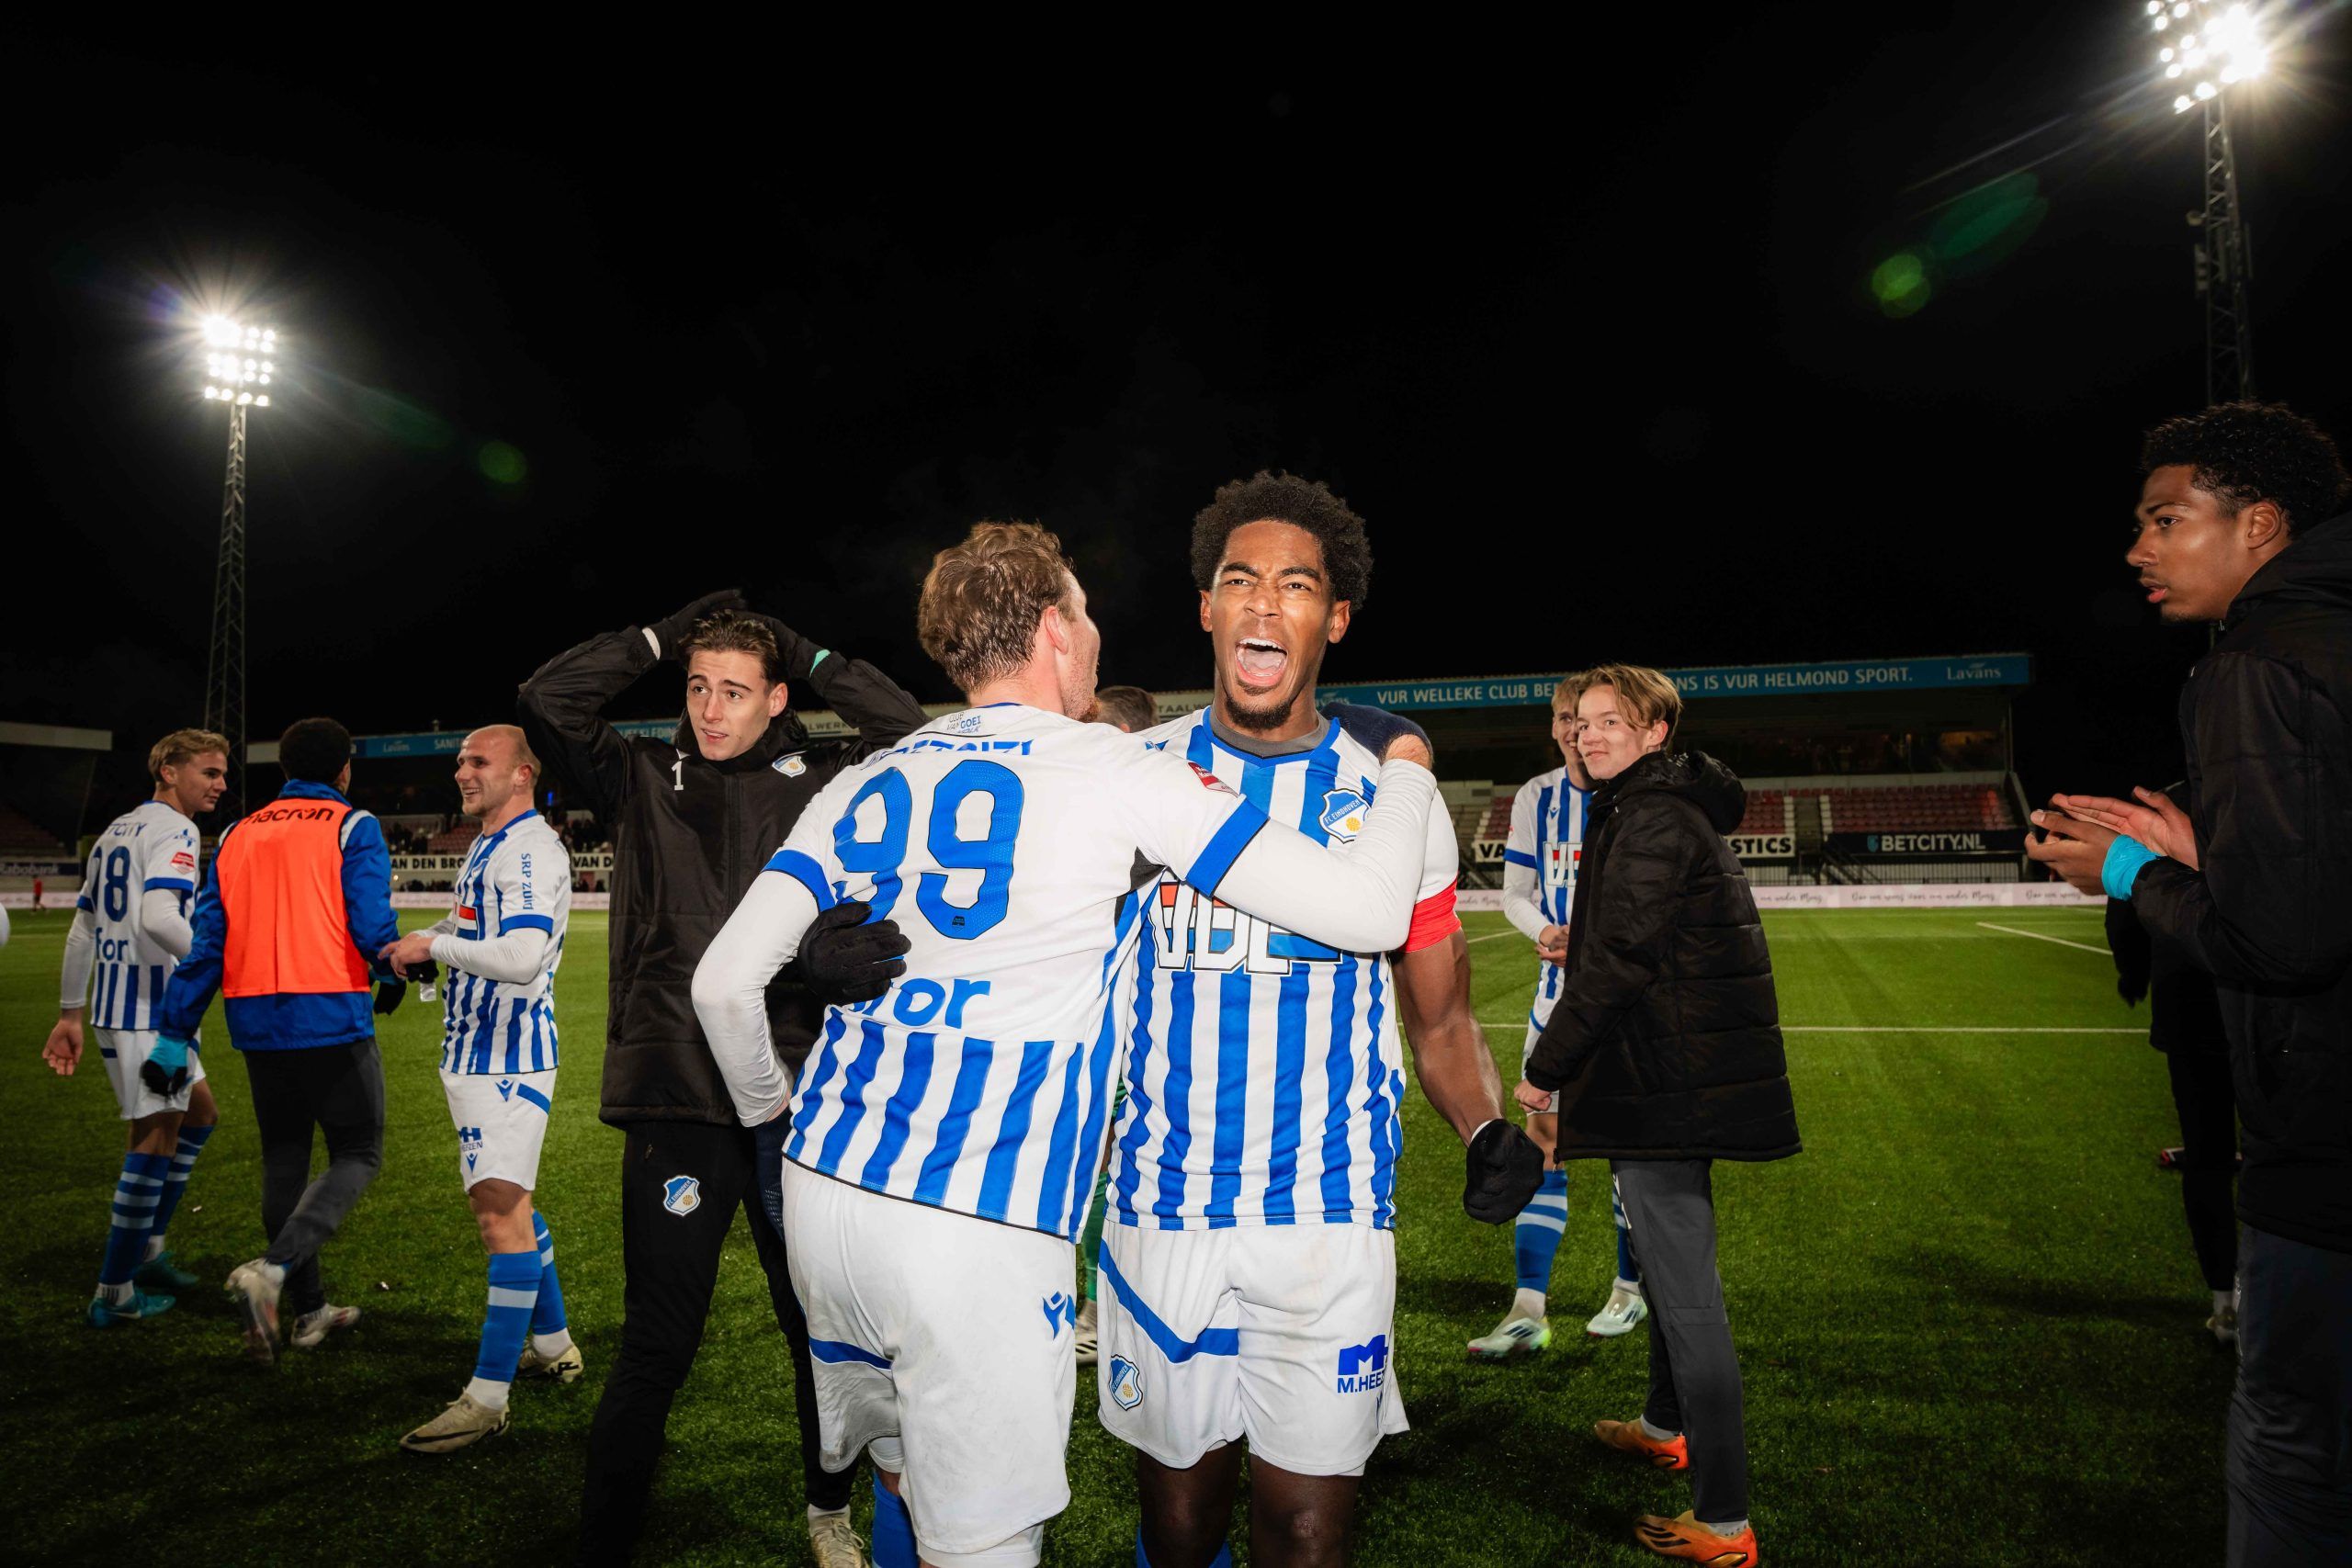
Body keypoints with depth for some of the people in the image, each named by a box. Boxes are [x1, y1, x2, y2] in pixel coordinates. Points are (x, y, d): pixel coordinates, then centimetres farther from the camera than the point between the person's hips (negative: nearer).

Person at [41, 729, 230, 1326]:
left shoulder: (116, 831, 17)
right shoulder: (175, 832, -12)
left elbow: (82, 929, 19)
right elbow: (158, 918, -28)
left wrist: (70, 1014, 21)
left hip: (114, 1006, 10)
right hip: (150, 1009, -10)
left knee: (199, 1113, 21)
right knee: (155, 1139, -1)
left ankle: (149, 1247, 26)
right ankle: (115, 1294, 5)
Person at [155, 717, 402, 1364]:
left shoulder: (237, 836, 12)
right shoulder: (352, 828, -4)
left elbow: (205, 942, 8)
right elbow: (372, 925, -12)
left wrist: (174, 1035, 11)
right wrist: (393, 974, 9)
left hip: (257, 1022, 6)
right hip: (331, 1020, -5)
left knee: (283, 1160, 17)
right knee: (357, 1155, 7)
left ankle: (310, 1310, 25)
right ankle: (272, 1270, -15)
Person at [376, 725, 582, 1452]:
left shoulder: (531, 849, -17)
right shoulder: (487, 847, 16)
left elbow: (522, 956, -28)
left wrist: (434, 946, -15)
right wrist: (413, 946, 10)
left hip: (505, 1059, -11)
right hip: (476, 1055, 11)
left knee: (502, 1215, -10)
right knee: (501, 1205, 19)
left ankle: (487, 1396, -5)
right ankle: (552, 1345, 33)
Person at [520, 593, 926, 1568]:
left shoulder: (820, 783, 6)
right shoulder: (644, 783, 7)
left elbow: (911, 731, -5)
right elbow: (546, 701, -2)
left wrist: (810, 658, 1)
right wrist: (662, 639, 3)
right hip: (676, 1096, -1)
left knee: (820, 1325, 15)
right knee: (657, 1344, 3)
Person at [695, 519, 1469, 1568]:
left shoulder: (864, 786, 9)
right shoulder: (1113, 774, -6)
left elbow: (724, 982, 6)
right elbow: (1369, 912, -8)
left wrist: (771, 1111, 25)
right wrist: (1404, 775, 11)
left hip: (823, 1192, 7)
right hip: (977, 1235, -6)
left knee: (904, 1480, 25)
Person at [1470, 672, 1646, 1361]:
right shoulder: (1536, 797, 3)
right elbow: (1515, 891, 6)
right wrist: (1544, 930, -15)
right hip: (1561, 988, 3)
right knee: (1542, 1139, -1)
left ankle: (1632, 1289, 27)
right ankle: (1528, 1312, 3)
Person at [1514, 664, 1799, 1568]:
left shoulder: (1649, 820, -17)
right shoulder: (1677, 808, 15)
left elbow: (1617, 962, -21)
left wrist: (1544, 1070, -15)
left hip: (1663, 1086, -11)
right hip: (1685, 1079, 11)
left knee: (1684, 1289, -6)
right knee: (1668, 1263, 25)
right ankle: (1666, 1427, 43)